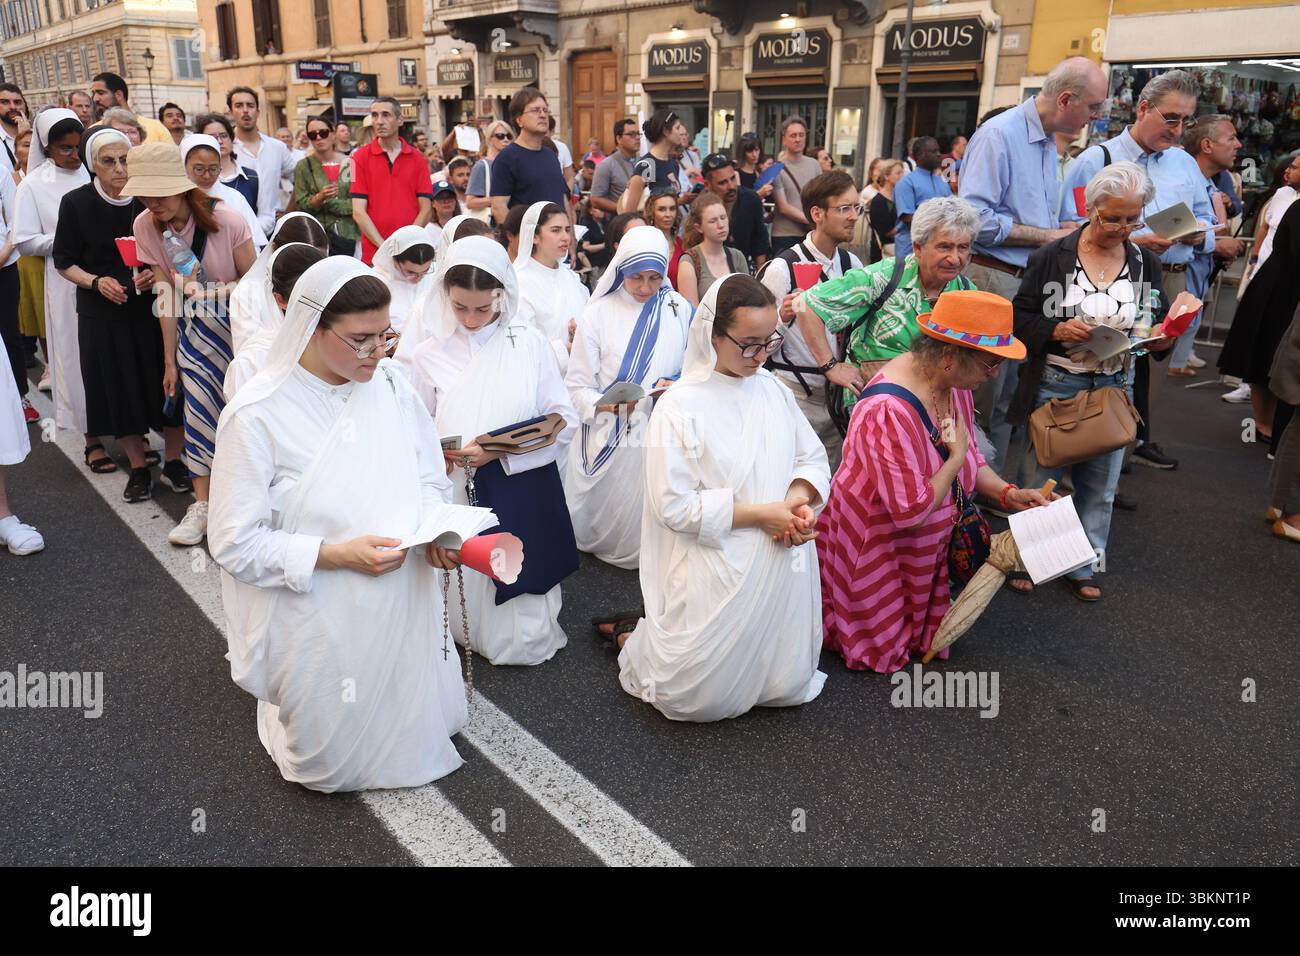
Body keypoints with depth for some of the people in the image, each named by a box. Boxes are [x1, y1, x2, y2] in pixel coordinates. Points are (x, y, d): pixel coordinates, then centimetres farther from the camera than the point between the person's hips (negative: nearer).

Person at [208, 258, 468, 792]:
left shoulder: (391, 384, -4)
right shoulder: (257, 415, -18)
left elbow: (430, 480, 6)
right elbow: (235, 544, -14)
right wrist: (337, 555, -25)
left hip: (406, 609, 4)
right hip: (323, 626, -4)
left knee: (414, 733, 17)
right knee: (335, 760, 11)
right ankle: (281, 716, 41)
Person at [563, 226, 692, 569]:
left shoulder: (680, 310, 2)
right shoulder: (598, 314, -5)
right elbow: (578, 385, -6)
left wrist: (676, 386, -15)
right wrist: (603, 403, -26)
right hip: (608, 436, -1)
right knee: (605, 526, 11)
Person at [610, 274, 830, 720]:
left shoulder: (772, 389, 2)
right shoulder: (680, 406, -15)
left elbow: (813, 458, 8)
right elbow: (674, 505, -18)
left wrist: (800, 500, -14)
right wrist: (760, 514, -20)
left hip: (783, 566, 6)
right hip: (718, 575, -6)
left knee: (787, 686, 15)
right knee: (700, 698, 3)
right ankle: (635, 637, 31)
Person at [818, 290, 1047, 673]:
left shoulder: (953, 383, -6)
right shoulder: (888, 412, -35)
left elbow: (971, 459, 10)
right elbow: (912, 512, -31)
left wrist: (1008, 493, -6)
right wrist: (957, 457, -21)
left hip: (930, 543, 8)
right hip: (877, 549, -8)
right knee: (884, 648, 9)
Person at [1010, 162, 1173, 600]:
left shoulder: (1146, 264, 5)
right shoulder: (1052, 257, -6)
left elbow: (1158, 322, 13)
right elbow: (1020, 317, -5)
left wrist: (1163, 339, -10)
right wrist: (1056, 330, -22)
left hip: (1114, 388, 3)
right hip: (1055, 385, -3)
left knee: (1100, 484, 11)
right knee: (1042, 475, 7)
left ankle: (1084, 565, 27)